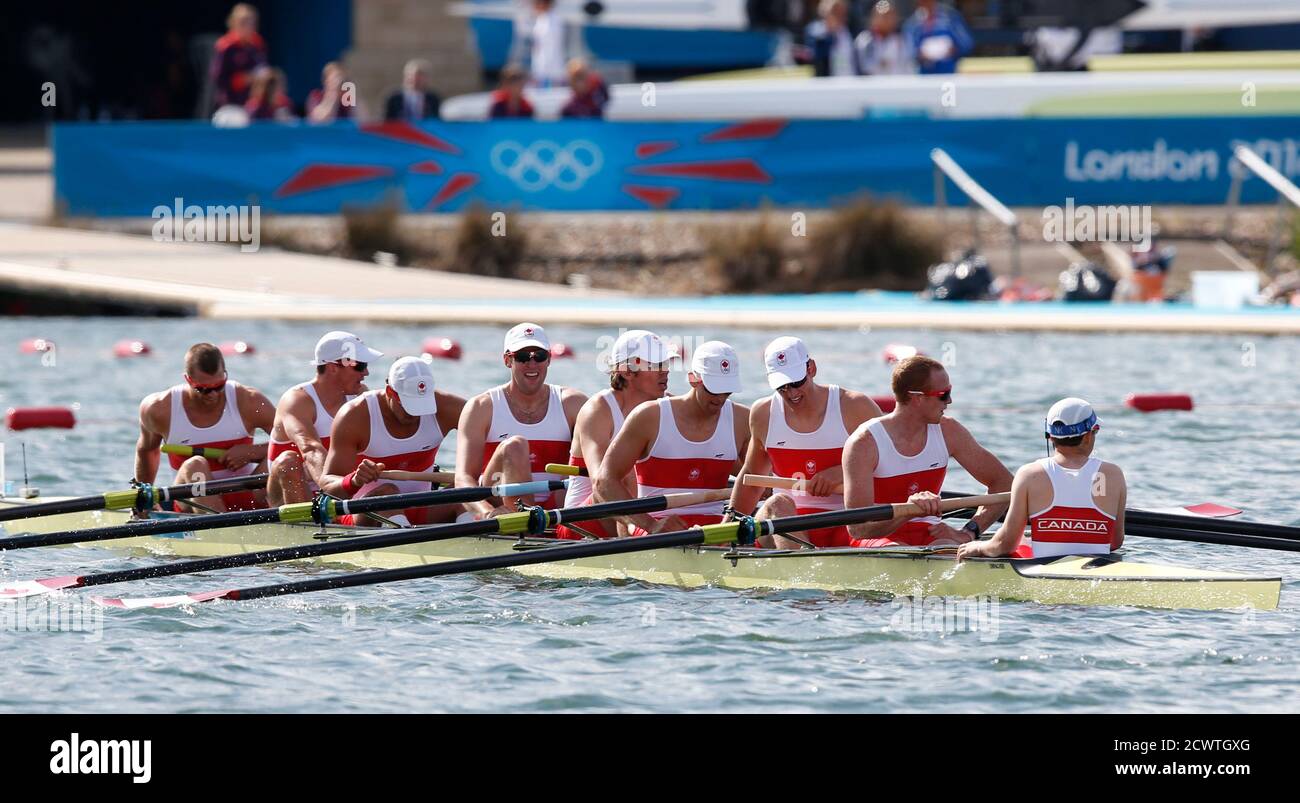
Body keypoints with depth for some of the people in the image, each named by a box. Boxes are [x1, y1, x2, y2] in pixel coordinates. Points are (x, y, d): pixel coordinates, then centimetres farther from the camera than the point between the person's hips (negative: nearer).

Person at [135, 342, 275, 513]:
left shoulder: (249, 402, -6)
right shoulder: (162, 410, -4)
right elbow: (146, 450, 17)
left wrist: (250, 452, -19)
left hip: (245, 501, 1)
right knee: (194, 465, -33)